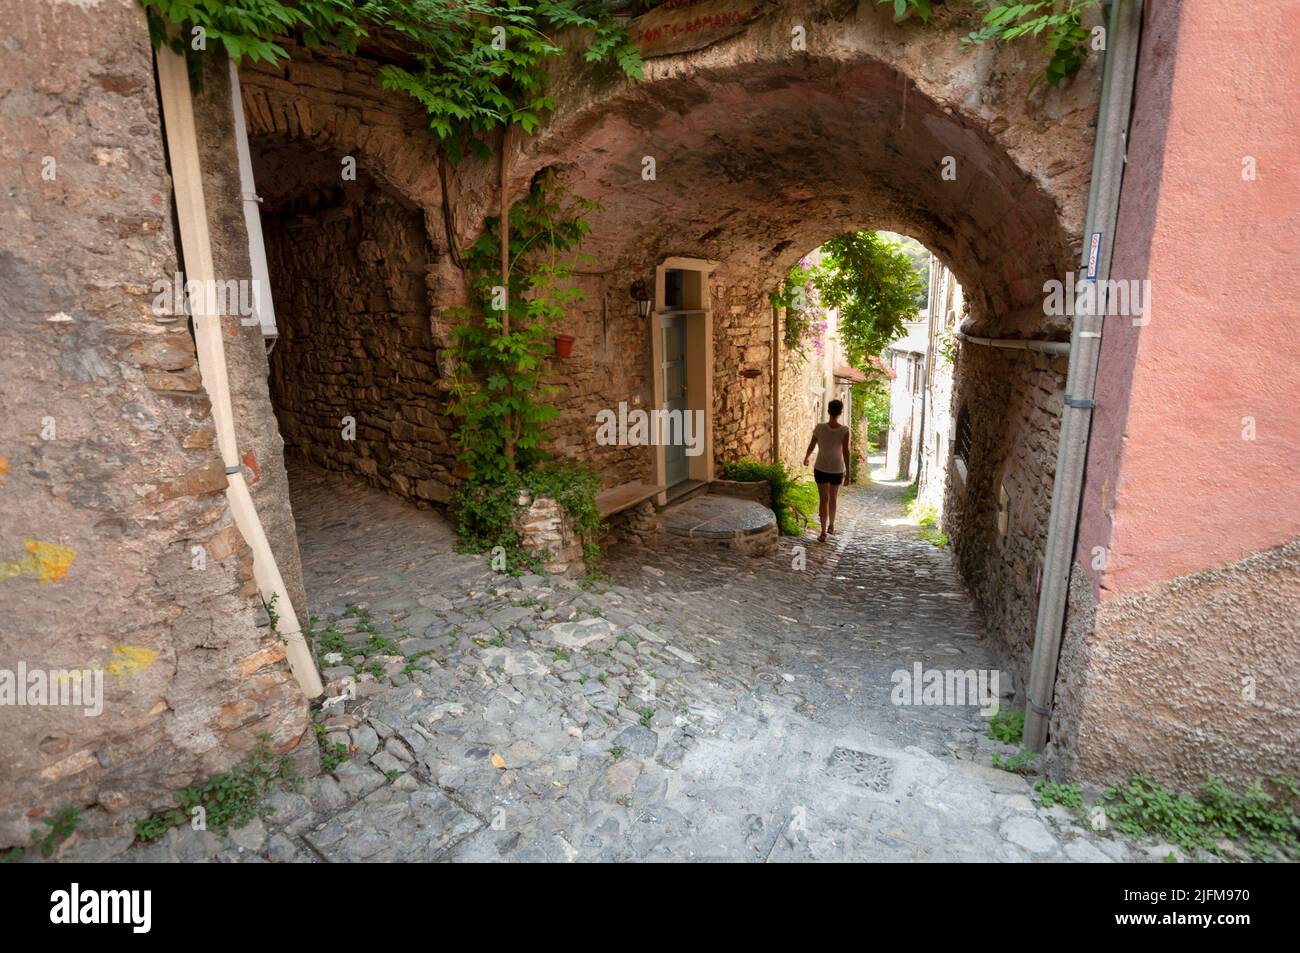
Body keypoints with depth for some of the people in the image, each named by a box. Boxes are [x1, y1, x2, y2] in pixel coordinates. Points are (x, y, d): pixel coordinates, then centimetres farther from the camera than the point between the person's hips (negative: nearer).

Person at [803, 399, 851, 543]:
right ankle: (831, 526, 36)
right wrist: (848, 472, -9)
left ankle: (823, 532, -8)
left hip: (821, 469, -1)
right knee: (833, 499, 19)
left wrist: (806, 458, 22)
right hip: (837, 470, 1)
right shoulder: (844, 430, -11)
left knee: (824, 500, 0)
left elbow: (811, 446, 2)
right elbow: (845, 452, -14)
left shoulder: (819, 428, -10)